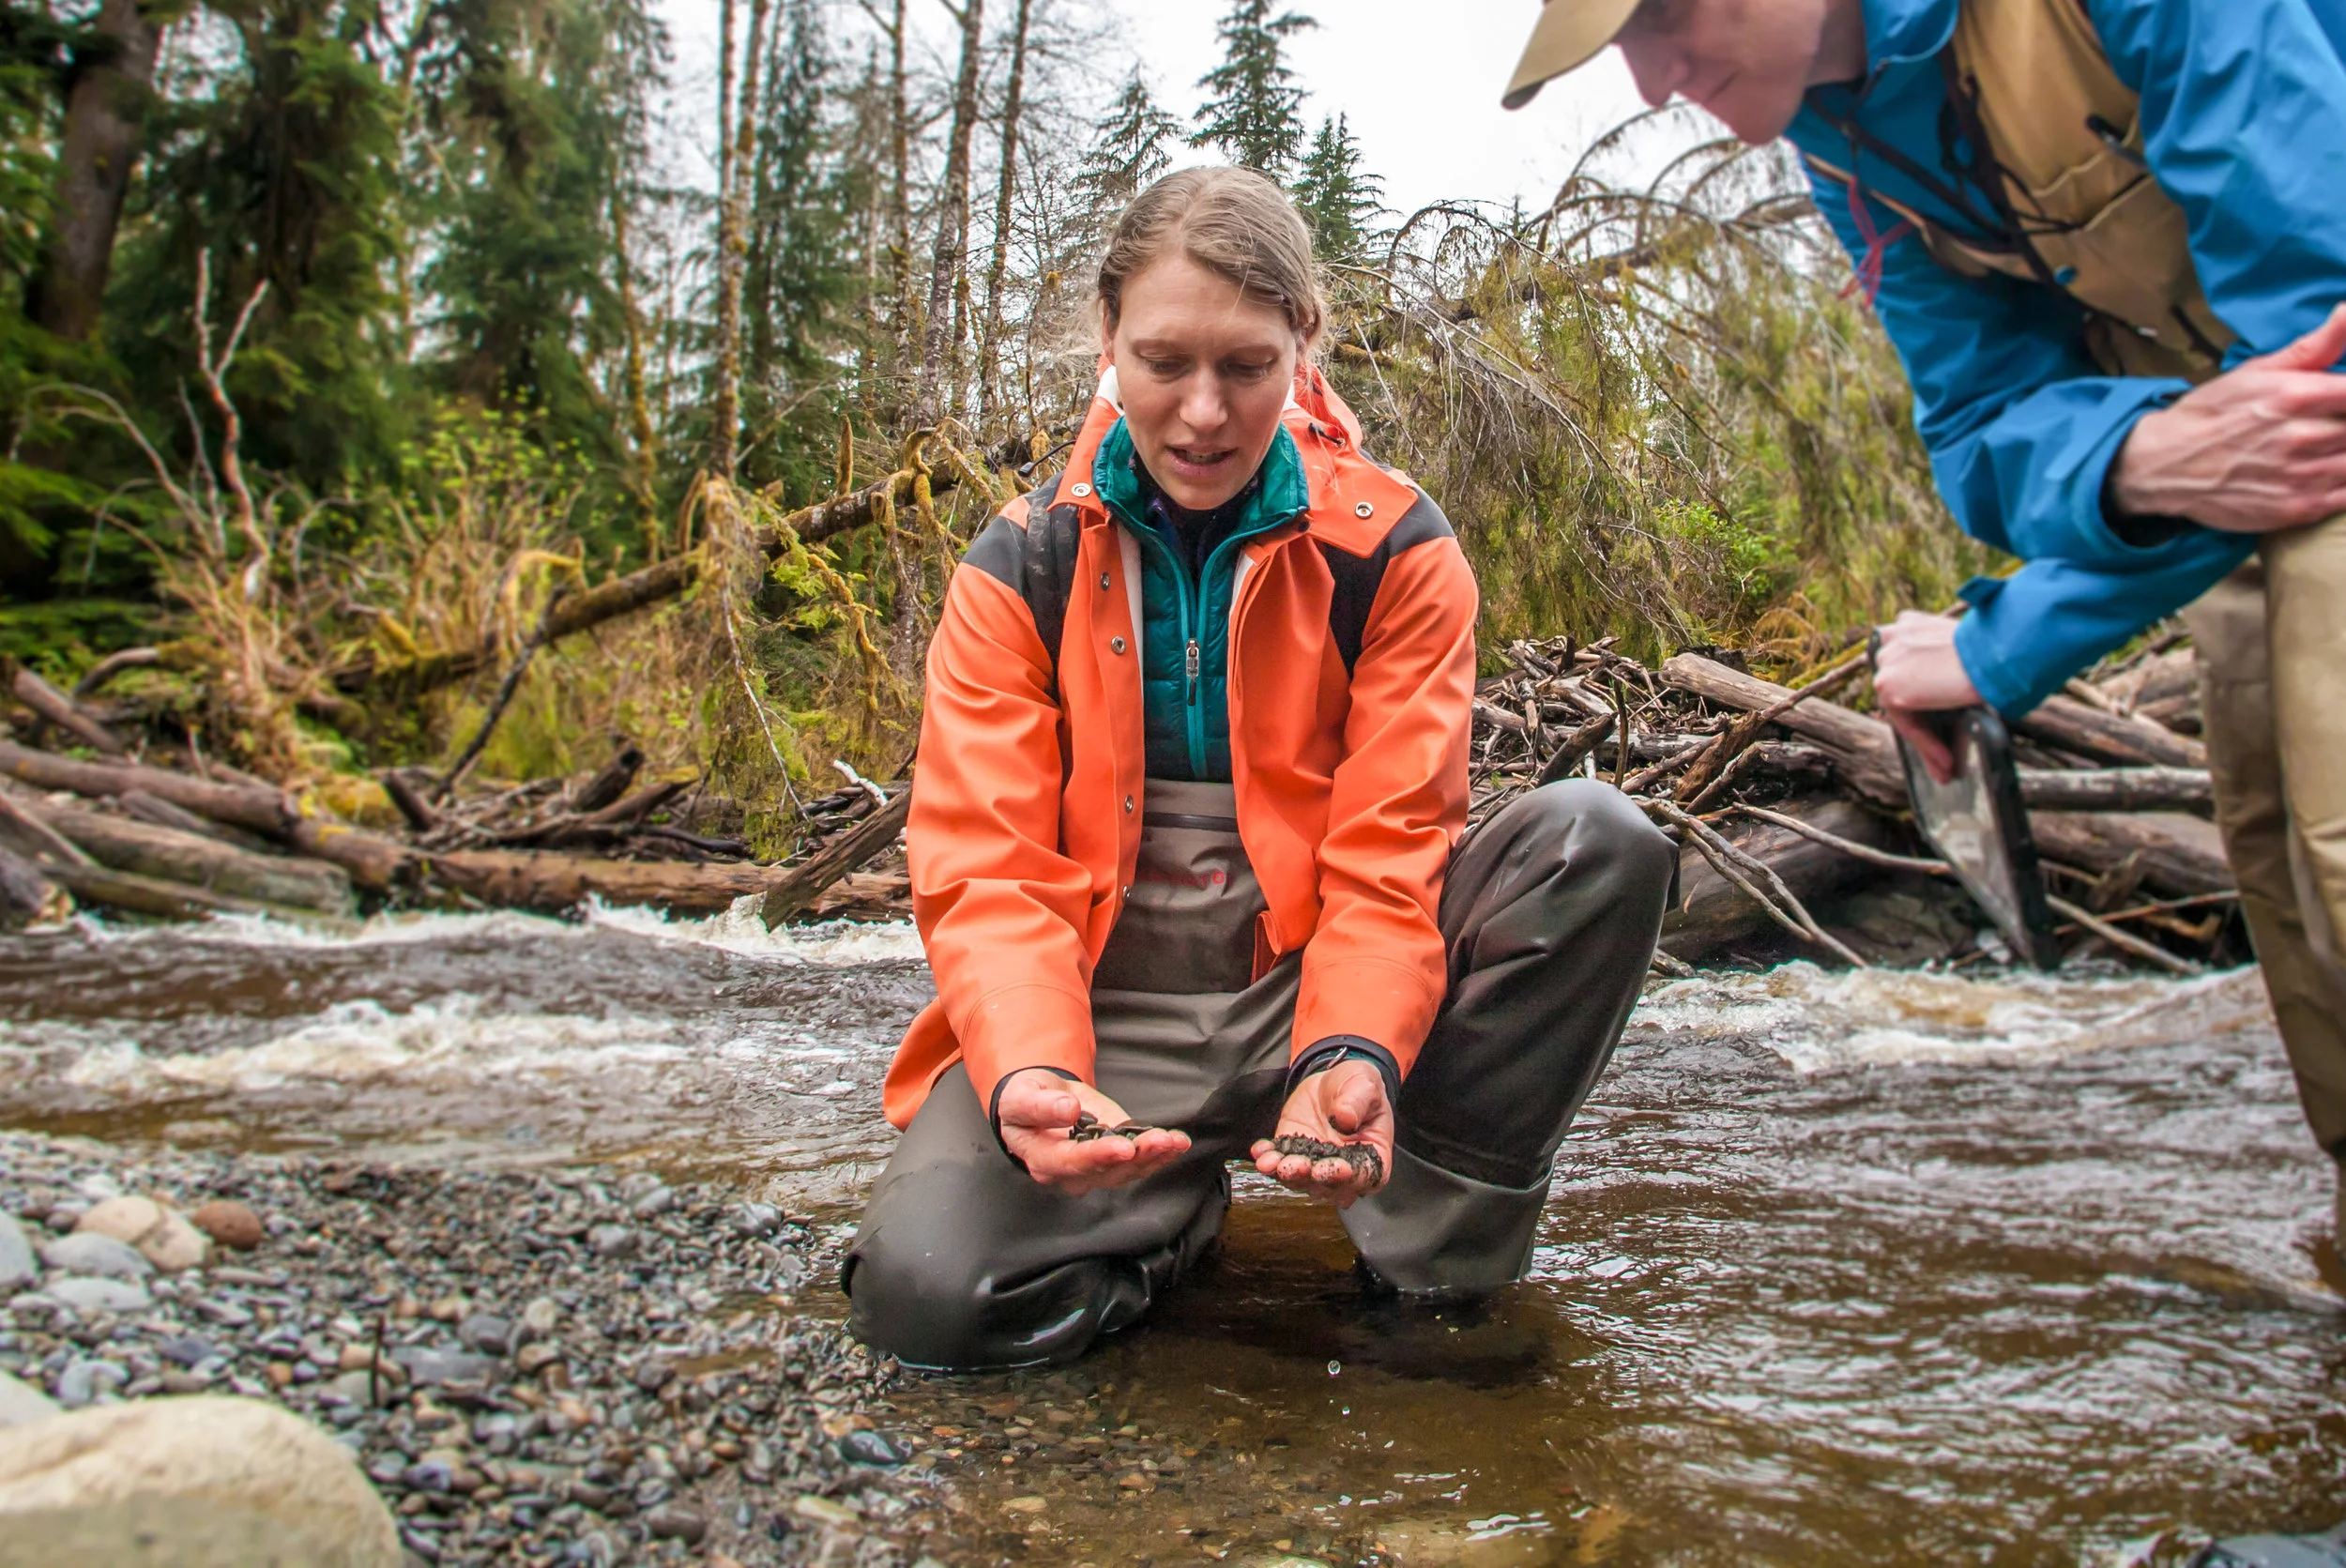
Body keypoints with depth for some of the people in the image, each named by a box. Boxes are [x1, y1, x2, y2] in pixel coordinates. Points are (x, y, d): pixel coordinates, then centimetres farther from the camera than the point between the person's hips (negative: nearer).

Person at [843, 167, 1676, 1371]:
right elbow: (982, 866, -9)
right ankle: (1172, 1205, 6)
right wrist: (1027, 1073, -29)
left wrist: (1356, 1054, -29)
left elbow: (1387, 853, -8)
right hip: (1105, 1021, 0)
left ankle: (1432, 1238, -12)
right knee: (924, 1284, -27)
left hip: (1311, 990, 1)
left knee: (1596, 839, -24)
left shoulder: (1393, 552, -3)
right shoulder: (1021, 566, -2)